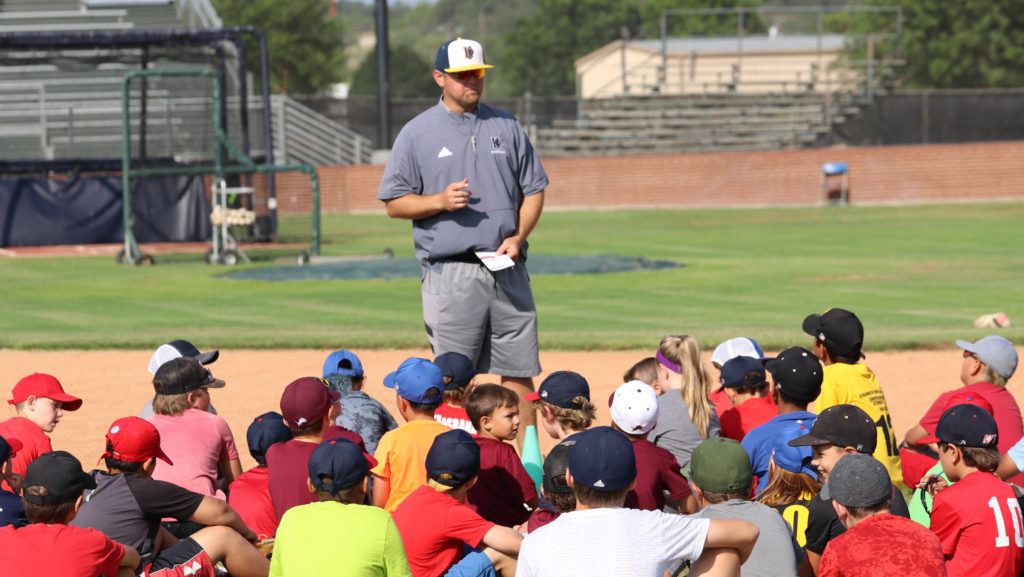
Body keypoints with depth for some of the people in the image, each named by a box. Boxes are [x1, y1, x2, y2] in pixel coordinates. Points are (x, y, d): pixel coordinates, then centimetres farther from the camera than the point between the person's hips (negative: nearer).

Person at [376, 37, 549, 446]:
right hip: (450, 272, -3)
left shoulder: (507, 128, 12)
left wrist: (518, 236, -2)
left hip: (507, 270, 3)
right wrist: (440, 201, -15)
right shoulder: (417, 134, 3)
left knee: (519, 372, 4)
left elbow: (534, 190, 15)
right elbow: (394, 203, 3)